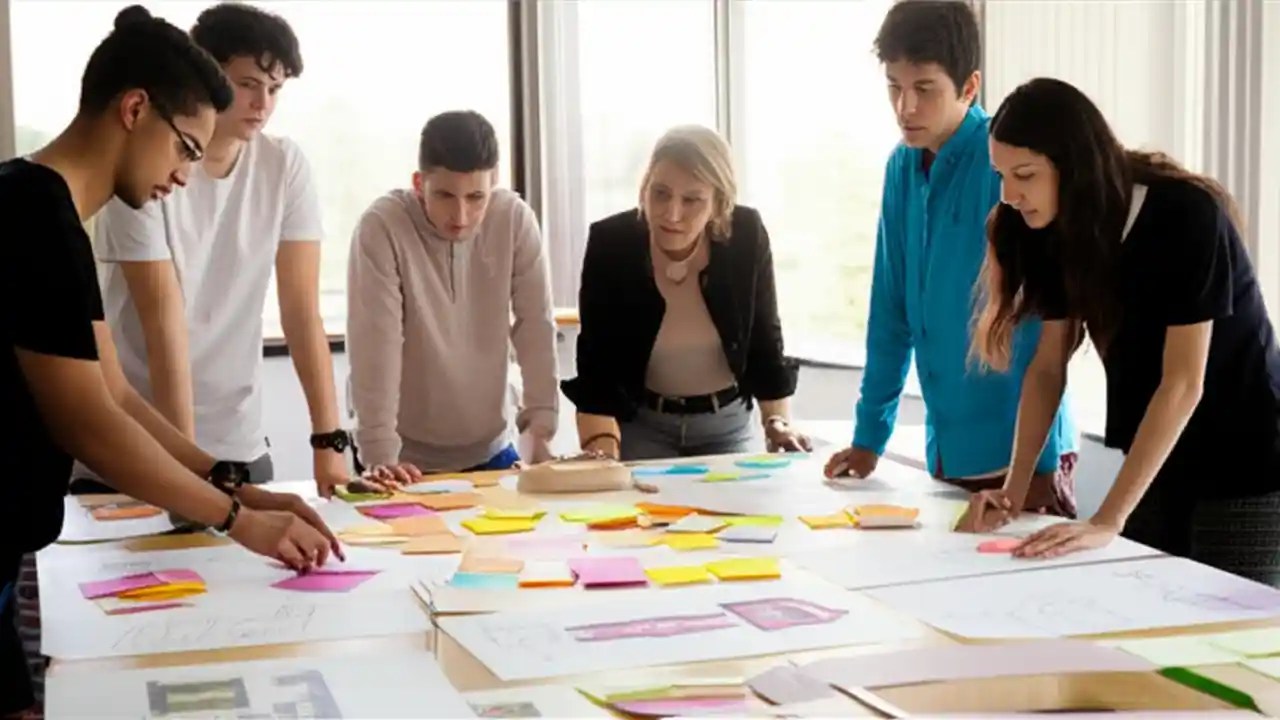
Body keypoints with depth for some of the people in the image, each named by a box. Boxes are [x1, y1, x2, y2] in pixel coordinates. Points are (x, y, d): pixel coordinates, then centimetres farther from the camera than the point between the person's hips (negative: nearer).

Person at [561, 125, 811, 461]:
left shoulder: (746, 237, -18)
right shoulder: (610, 243, -22)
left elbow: (764, 338, -5)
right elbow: (596, 363, -22)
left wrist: (778, 421, -15)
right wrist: (602, 451, -35)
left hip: (726, 421, 1)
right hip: (640, 422, -1)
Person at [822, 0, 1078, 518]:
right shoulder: (902, 166, 5)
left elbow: (1041, 318, -17)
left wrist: (1039, 461, -20)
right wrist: (869, 436, 12)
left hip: (1018, 449, -6)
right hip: (948, 448, 6)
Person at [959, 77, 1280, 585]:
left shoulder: (1187, 216, -23)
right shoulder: (1062, 229, -3)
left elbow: (1184, 383, -26)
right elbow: (1048, 366, -2)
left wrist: (1106, 521, -31)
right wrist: (1013, 491, -14)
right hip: (1153, 461, 6)